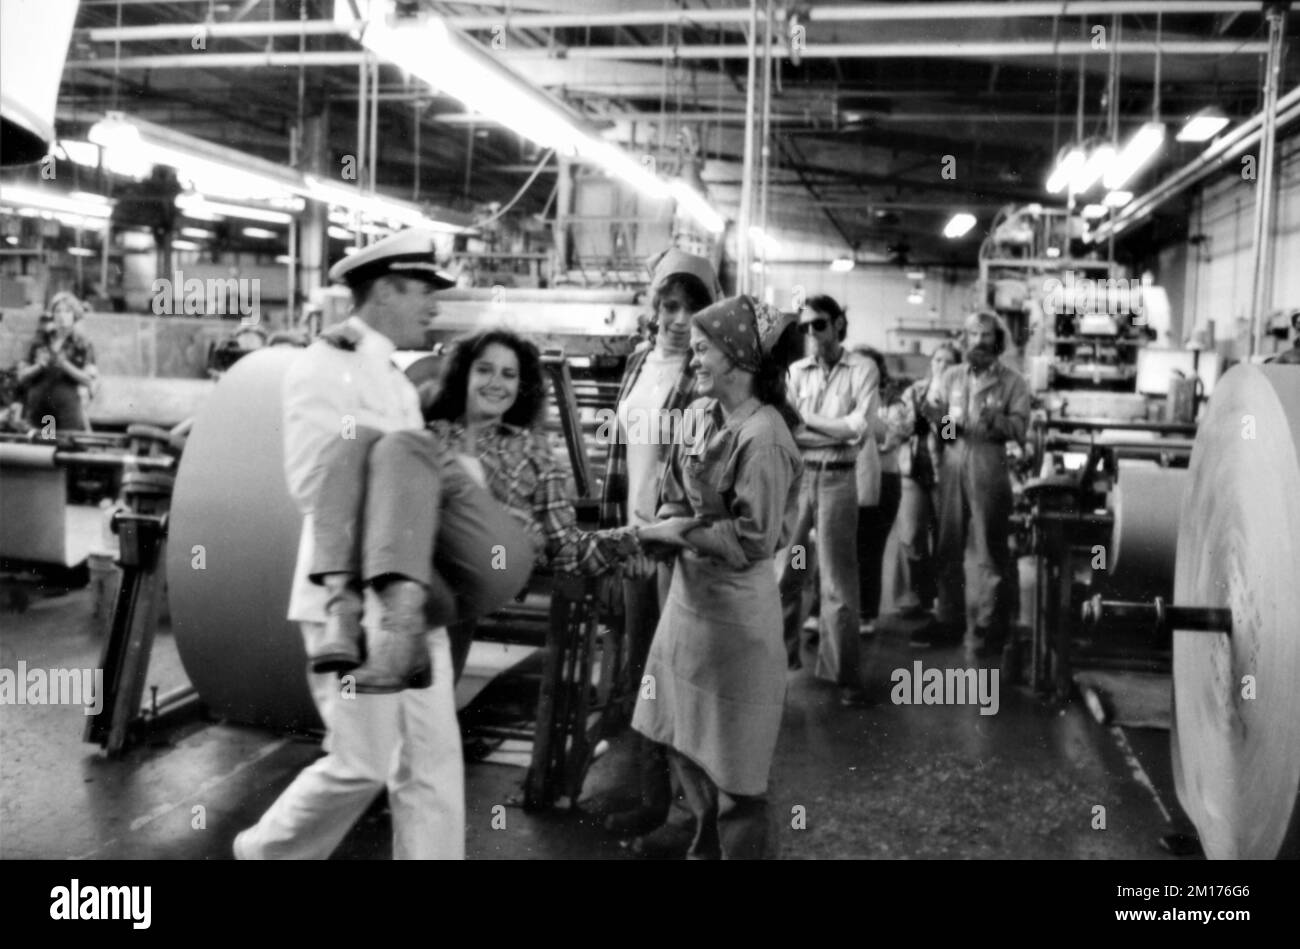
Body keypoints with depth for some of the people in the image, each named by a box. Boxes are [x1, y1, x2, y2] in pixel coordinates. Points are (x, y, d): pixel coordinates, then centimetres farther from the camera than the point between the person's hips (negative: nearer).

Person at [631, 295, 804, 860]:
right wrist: (665, 527, -10)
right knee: (683, 740, 23)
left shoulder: (763, 436, -21)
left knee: (731, 757, 8)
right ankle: (707, 845, 44)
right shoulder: (700, 414, 1)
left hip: (736, 610, -8)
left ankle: (739, 849, 29)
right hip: (688, 594, 8)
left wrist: (676, 533, -15)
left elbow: (753, 540, -22)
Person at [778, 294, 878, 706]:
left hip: (837, 478, -3)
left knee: (837, 579, 0)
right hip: (795, 474, 3)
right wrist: (836, 433, -13)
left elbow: (858, 427, -11)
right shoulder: (796, 371, 8)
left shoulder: (861, 368, -1)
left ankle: (844, 673, 9)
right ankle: (780, 654, 21)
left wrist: (805, 419, -10)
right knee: (785, 571, 6)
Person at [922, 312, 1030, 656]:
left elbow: (1019, 425, -6)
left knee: (990, 551, -2)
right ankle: (948, 620, 18)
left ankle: (991, 628, 5)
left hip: (990, 464, -3)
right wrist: (938, 416, -17)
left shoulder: (1012, 382, 5)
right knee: (948, 546, 7)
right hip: (952, 463, 3)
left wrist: (994, 419, -24)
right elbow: (931, 409, 5)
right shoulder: (950, 376, 15)